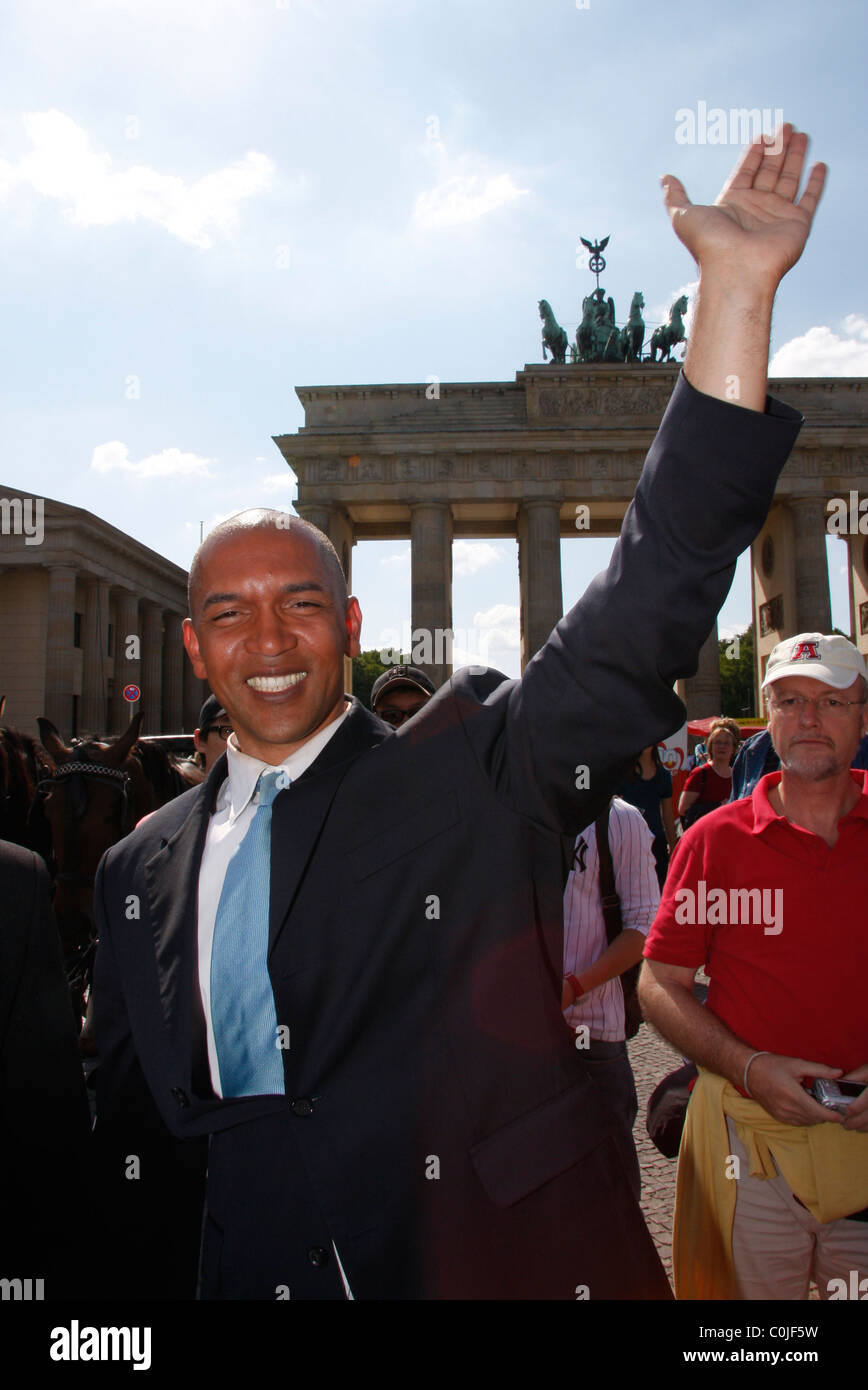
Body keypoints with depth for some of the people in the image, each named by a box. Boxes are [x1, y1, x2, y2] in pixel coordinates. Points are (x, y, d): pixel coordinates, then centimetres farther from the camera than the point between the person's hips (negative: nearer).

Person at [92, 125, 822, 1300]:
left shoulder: (477, 778, -9)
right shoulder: (141, 873, 2)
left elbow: (649, 608, -21)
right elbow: (121, 1117, 13)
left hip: (507, 1262, -2)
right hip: (245, 1271, 3)